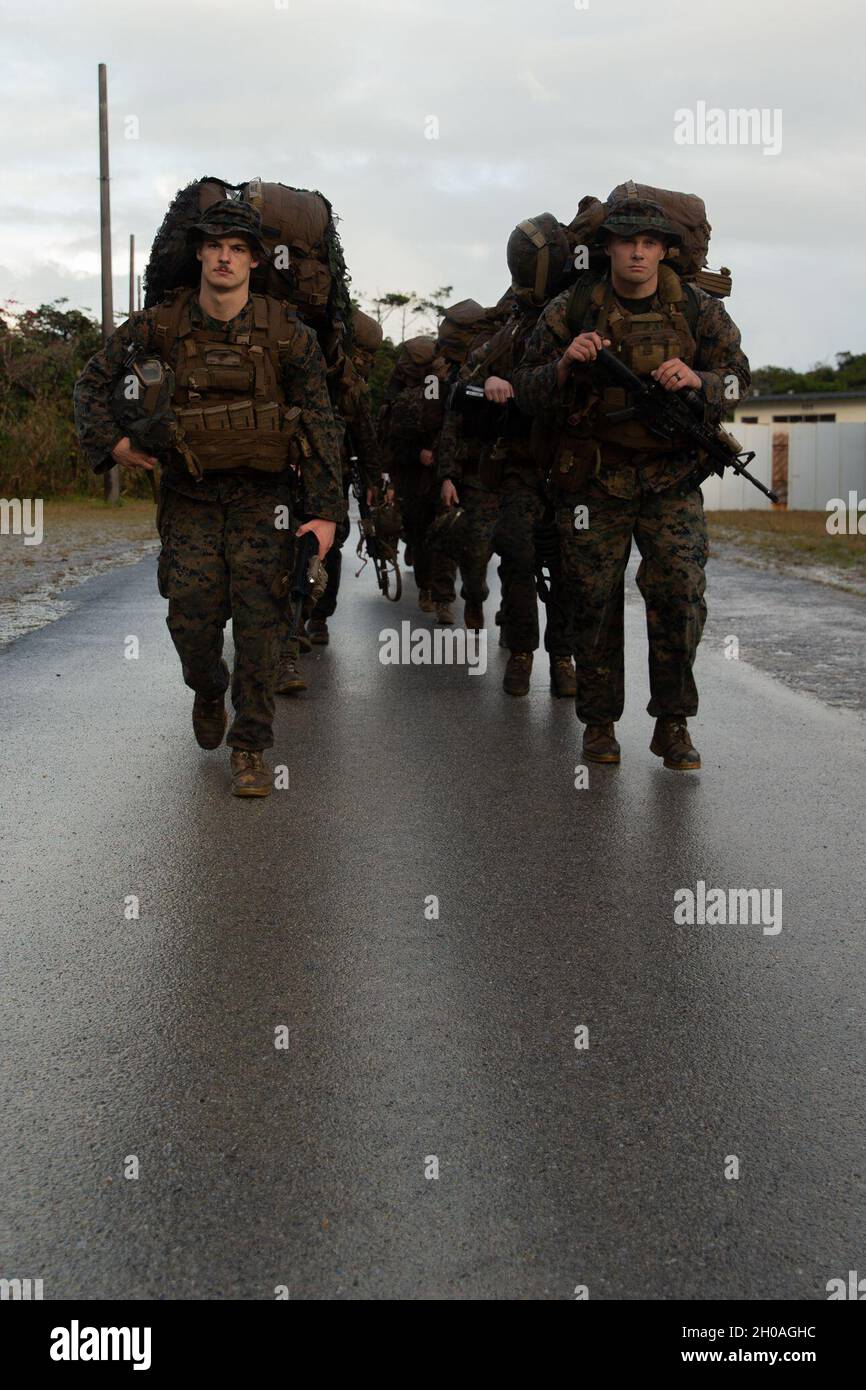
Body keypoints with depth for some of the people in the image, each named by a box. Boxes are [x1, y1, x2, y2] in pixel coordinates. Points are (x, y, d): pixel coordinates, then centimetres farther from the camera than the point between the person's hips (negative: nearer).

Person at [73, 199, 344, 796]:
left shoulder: (286, 332, -7)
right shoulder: (161, 325, -4)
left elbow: (319, 424, -5)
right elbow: (94, 381, 8)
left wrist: (326, 512, -10)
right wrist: (111, 442, -8)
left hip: (261, 496, -1)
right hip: (190, 498, 1)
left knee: (259, 622, -6)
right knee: (191, 618, -3)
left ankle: (252, 747, 5)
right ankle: (208, 693, 31)